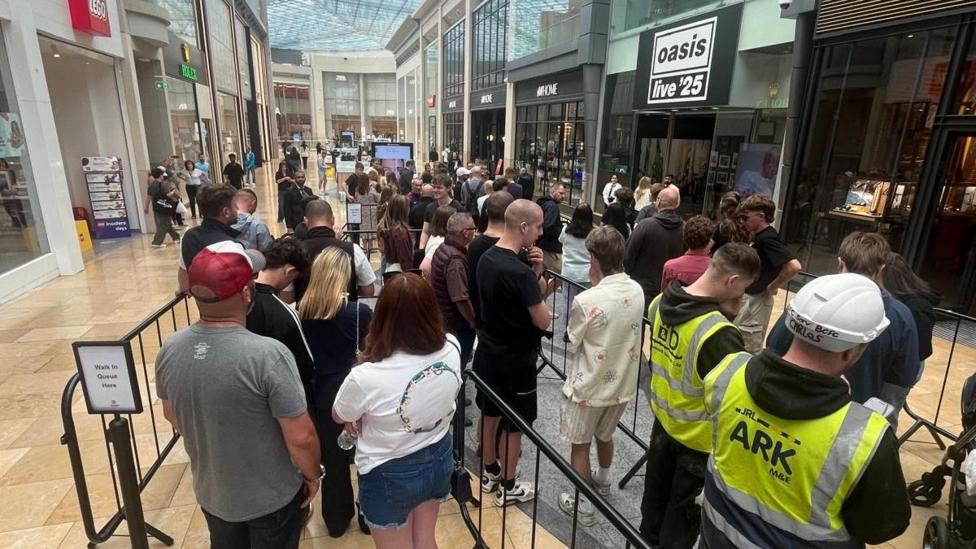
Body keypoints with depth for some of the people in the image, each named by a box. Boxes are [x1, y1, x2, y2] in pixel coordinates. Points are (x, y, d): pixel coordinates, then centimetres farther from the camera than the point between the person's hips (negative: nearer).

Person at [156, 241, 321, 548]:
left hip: (211, 492, 5)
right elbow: (301, 437, -25)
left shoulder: (169, 350, -14)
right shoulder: (268, 355, -33)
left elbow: (172, 416, 4)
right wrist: (313, 475, -6)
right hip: (273, 496, -5)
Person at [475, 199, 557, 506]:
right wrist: (537, 275, -5)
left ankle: (490, 473, 40)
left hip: (488, 351, 8)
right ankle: (507, 487, 27)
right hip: (515, 358, -8)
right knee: (514, 424, 10)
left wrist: (536, 274, -9)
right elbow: (543, 321, -20)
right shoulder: (520, 272, -28)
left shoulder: (486, 258, -1)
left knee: (490, 414, 21)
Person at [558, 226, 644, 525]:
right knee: (605, 435, 29)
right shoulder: (637, 291, -9)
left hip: (589, 386, -6)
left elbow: (572, 341, -10)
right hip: (622, 383, 6)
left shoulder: (586, 300, -28)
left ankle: (583, 505, 30)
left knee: (580, 445, 15)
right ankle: (603, 483, 52)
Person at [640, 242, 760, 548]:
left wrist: (724, 312, -8)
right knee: (684, 512, 19)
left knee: (657, 494, 29)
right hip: (701, 438, -7)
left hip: (663, 420, 7)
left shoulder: (660, 303, -11)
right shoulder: (720, 334, -34)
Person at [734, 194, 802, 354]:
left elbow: (794, 266, -31)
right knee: (751, 348, 20)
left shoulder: (768, 238, -21)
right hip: (749, 298, 10)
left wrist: (772, 287, -19)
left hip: (756, 300, -10)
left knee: (750, 351, 2)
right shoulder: (759, 236, 7)